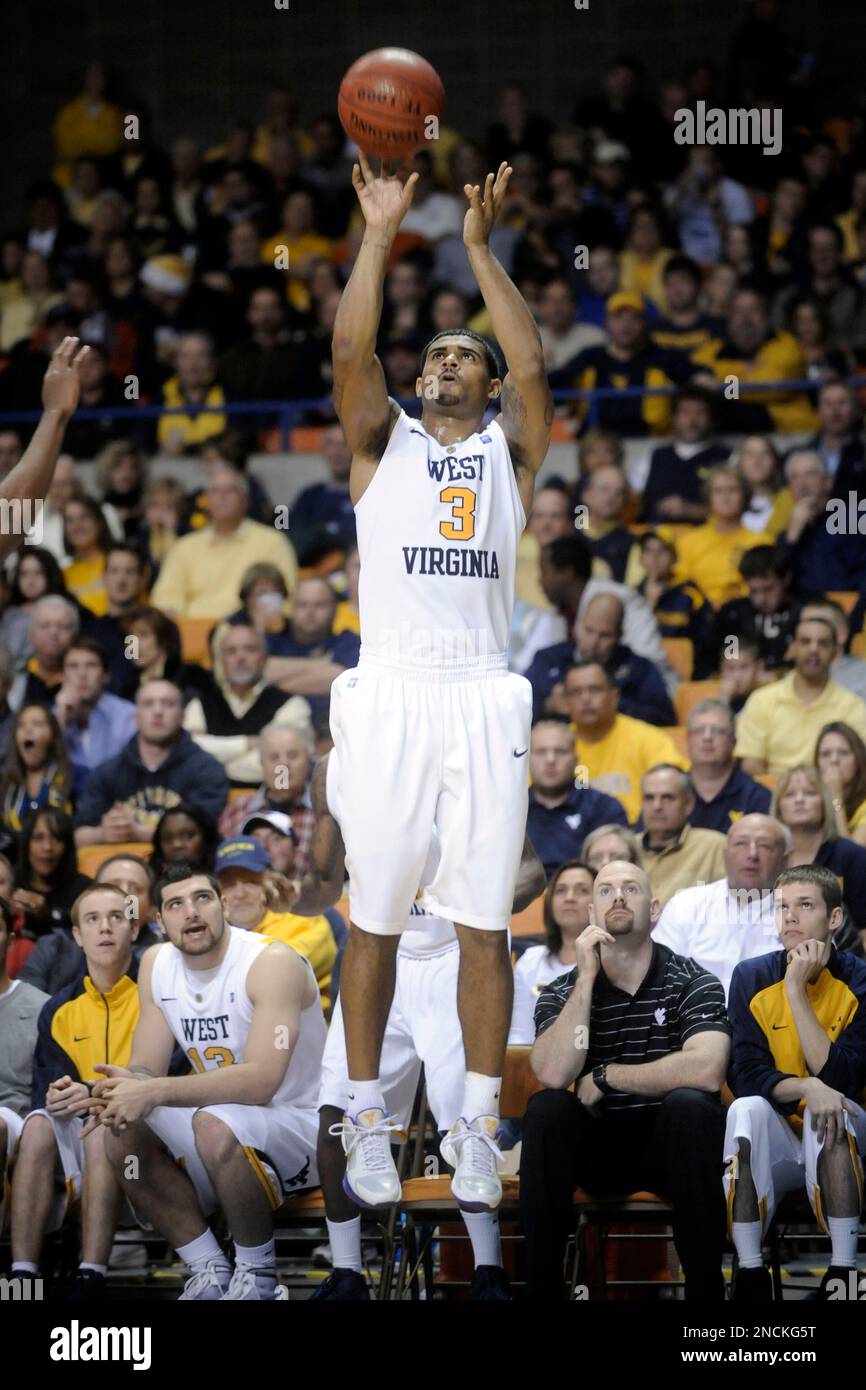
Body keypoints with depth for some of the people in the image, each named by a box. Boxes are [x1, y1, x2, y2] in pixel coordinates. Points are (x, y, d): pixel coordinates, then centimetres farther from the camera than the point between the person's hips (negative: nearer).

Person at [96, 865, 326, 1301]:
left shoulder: (273, 962, -20)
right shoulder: (157, 965, 2)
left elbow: (260, 1081, -30)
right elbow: (147, 1068, 3)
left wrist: (155, 1092, -35)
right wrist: (126, 1087, -24)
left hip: (302, 1126, -7)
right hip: (233, 1125, 7)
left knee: (216, 1125, -35)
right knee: (123, 1133, -13)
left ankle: (257, 1273, -14)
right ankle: (209, 1273, -4)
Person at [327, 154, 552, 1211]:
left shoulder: (509, 451, 14)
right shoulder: (382, 445, 14)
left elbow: (533, 365, -3)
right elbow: (349, 350, -2)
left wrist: (480, 247, -4)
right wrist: (381, 235, -4)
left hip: (483, 701, 0)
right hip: (390, 696, 0)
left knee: (484, 921, 0)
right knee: (374, 919, 1)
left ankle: (477, 1128, 6)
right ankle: (366, 1122, 9)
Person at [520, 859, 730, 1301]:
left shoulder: (693, 983, -6)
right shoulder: (562, 993, 1)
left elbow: (706, 1071, -25)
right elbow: (554, 1074, -19)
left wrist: (606, 1076, -16)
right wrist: (587, 977, -18)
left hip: (671, 1145, -2)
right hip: (596, 1146, 2)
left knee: (690, 1104, -33)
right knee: (545, 1108, -26)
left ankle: (705, 1287, -27)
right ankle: (541, 1287, -21)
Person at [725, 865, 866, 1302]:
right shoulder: (752, 978, -2)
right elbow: (746, 1076, -10)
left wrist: (797, 991, -21)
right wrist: (806, 1088, -31)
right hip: (773, 1146, 1)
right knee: (747, 1109, -31)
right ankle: (750, 1274, -31)